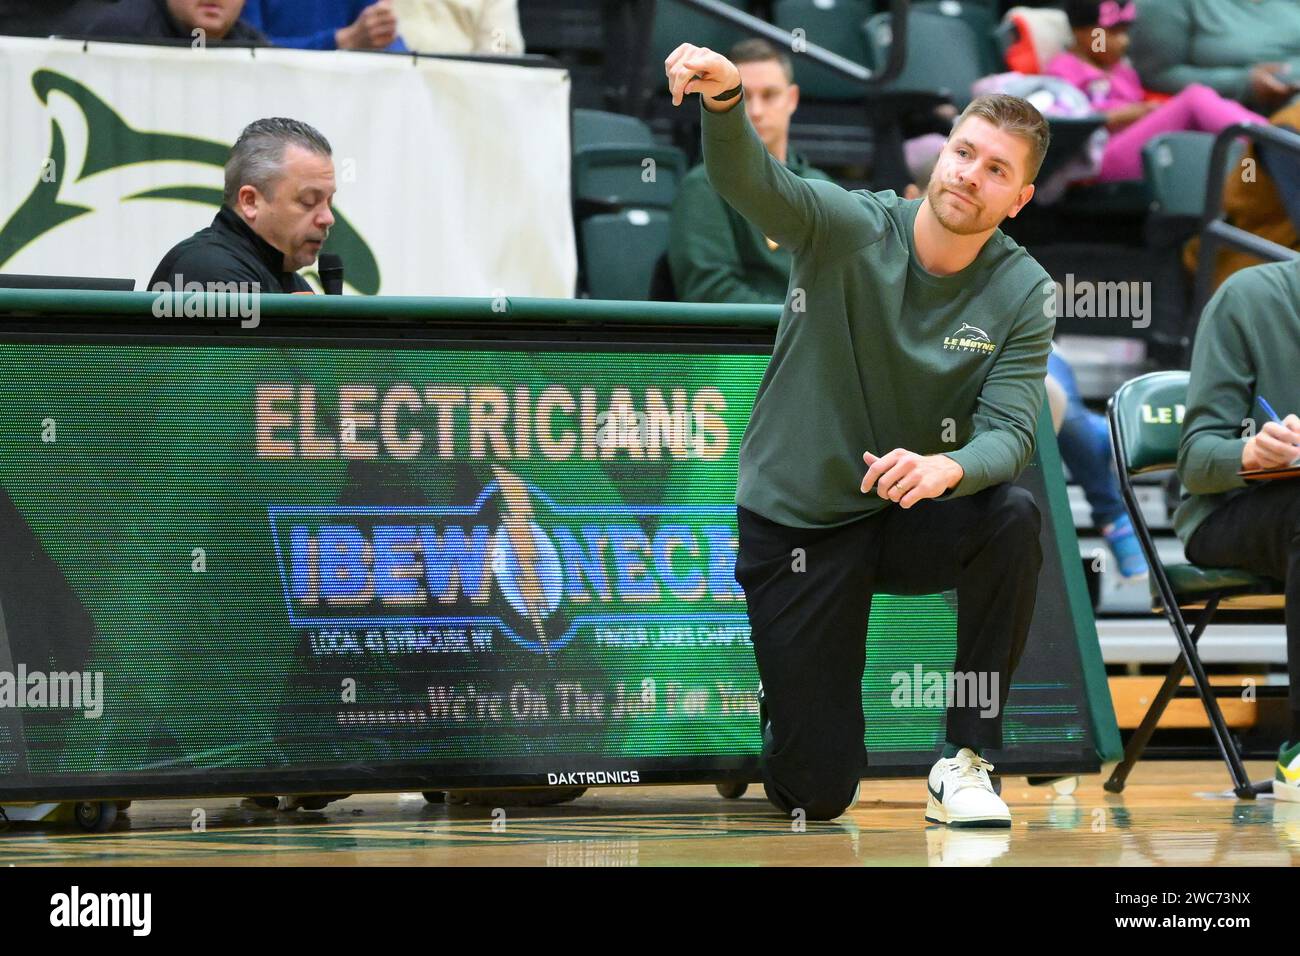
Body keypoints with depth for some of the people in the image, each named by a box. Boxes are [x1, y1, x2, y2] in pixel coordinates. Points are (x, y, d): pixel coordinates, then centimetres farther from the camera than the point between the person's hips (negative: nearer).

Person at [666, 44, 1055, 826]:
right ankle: (788, 691, 33)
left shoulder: (1023, 294, -8)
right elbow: (754, 183, -32)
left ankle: (965, 761, -17)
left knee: (1013, 519, -33)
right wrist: (724, 99, -55)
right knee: (815, 792, -6)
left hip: (915, 521, 2)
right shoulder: (850, 230, -14)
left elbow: (1010, 432, -18)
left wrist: (948, 468, -42)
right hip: (797, 522, -2)